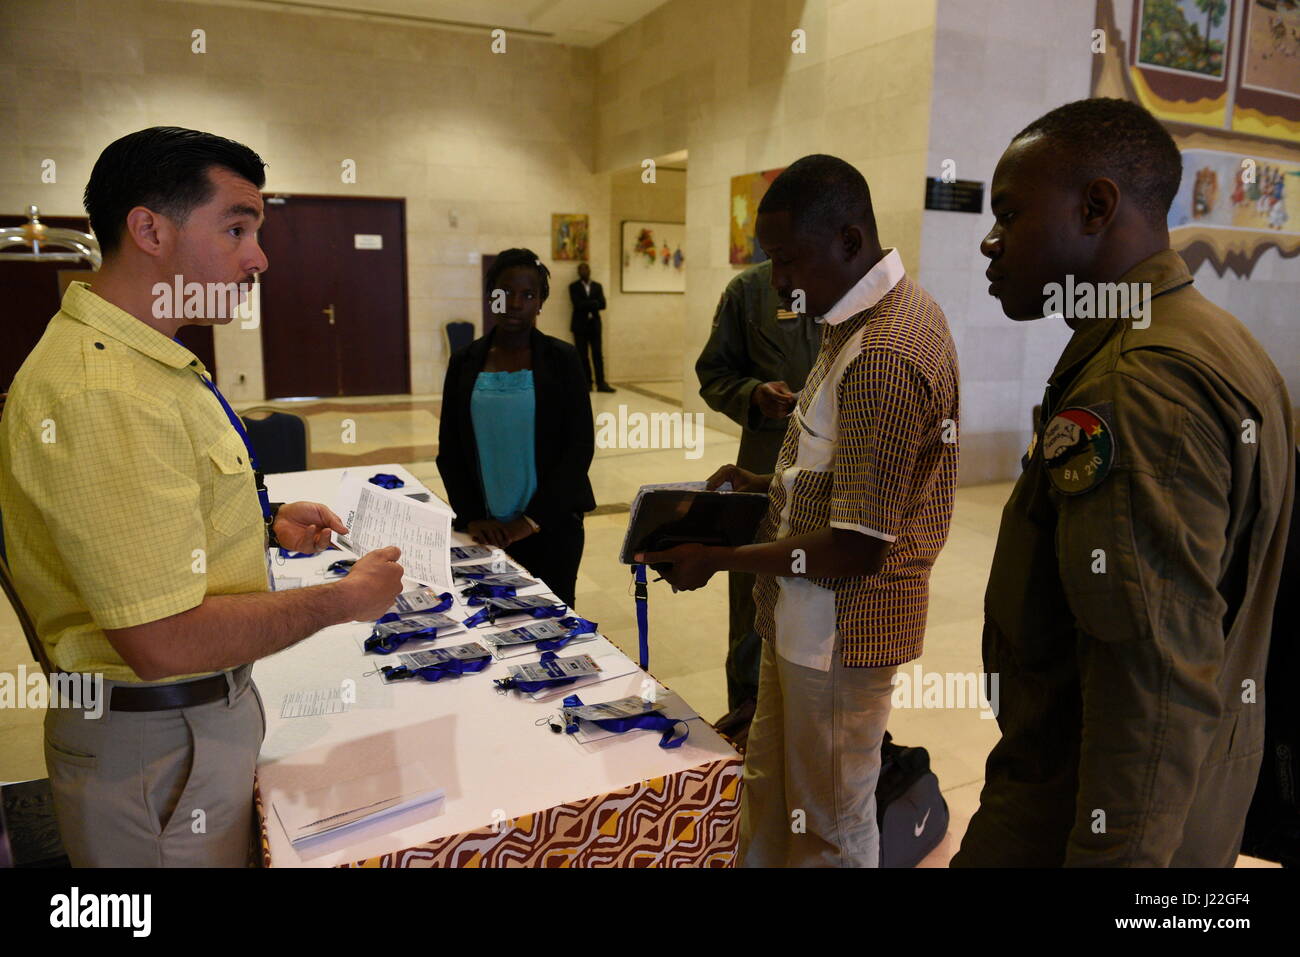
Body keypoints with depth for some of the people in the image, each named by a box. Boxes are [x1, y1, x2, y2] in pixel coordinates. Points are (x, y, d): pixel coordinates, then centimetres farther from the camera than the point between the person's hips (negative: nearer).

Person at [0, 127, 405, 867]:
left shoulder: (140, 361, 7)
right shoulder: (102, 397, -28)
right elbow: (166, 640, -30)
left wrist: (267, 525, 7)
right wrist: (343, 600, -19)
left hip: (200, 715, 10)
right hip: (161, 745, -9)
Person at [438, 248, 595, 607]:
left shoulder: (561, 359, -2)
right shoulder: (465, 361, 4)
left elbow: (580, 446, -6)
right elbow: (449, 450, 6)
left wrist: (533, 519, -11)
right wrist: (471, 517, -6)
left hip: (551, 525, -1)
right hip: (486, 528, 2)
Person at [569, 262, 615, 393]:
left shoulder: (597, 286, 12)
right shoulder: (574, 286, 2)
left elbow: (602, 304, -1)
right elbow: (577, 304, -13)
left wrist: (587, 305, -11)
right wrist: (594, 303, -9)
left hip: (594, 324, 2)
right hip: (580, 325, -2)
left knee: (598, 355, -1)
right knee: (582, 355, -1)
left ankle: (601, 383, 0)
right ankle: (587, 383, 3)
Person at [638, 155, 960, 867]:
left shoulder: (882, 354, -27)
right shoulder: (877, 313, 6)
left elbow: (856, 548, -26)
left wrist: (716, 560, -18)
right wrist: (769, 486, 8)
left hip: (840, 624, -9)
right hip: (807, 614, 9)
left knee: (830, 831, 13)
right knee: (769, 785, 24)